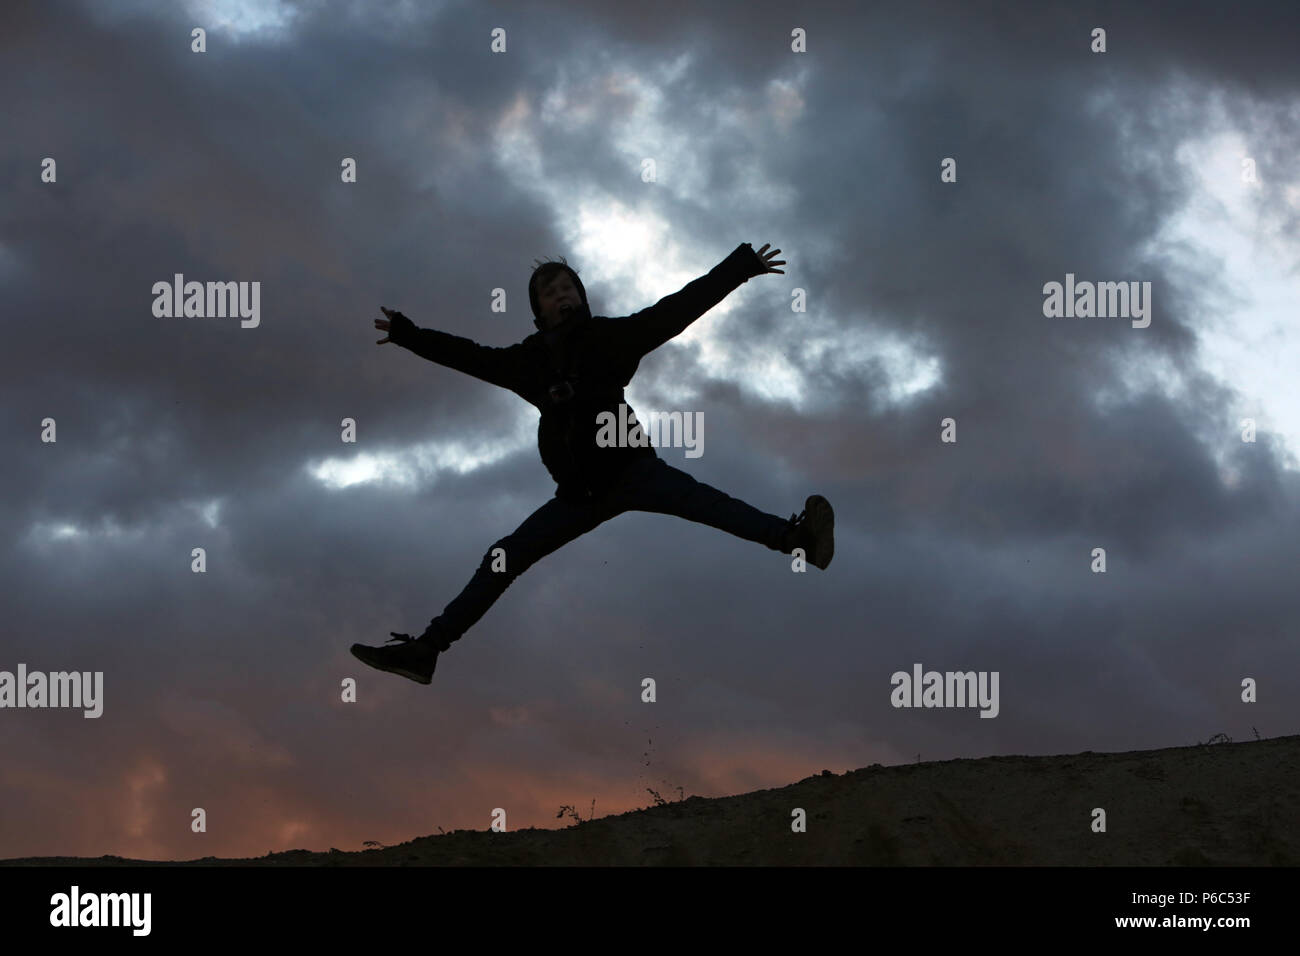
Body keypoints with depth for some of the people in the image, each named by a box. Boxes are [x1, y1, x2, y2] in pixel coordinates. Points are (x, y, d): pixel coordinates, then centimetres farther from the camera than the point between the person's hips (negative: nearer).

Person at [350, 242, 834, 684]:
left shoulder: (609, 336, 1)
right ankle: (423, 649, 2)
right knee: (501, 561, 1)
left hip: (630, 468, -4)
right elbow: (468, 356, 24)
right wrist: (407, 334, 31)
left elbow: (676, 309, -2)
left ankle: (794, 535, -49)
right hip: (580, 492, 4)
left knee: (701, 501, -31)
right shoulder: (530, 359, 11)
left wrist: (742, 265, -6)